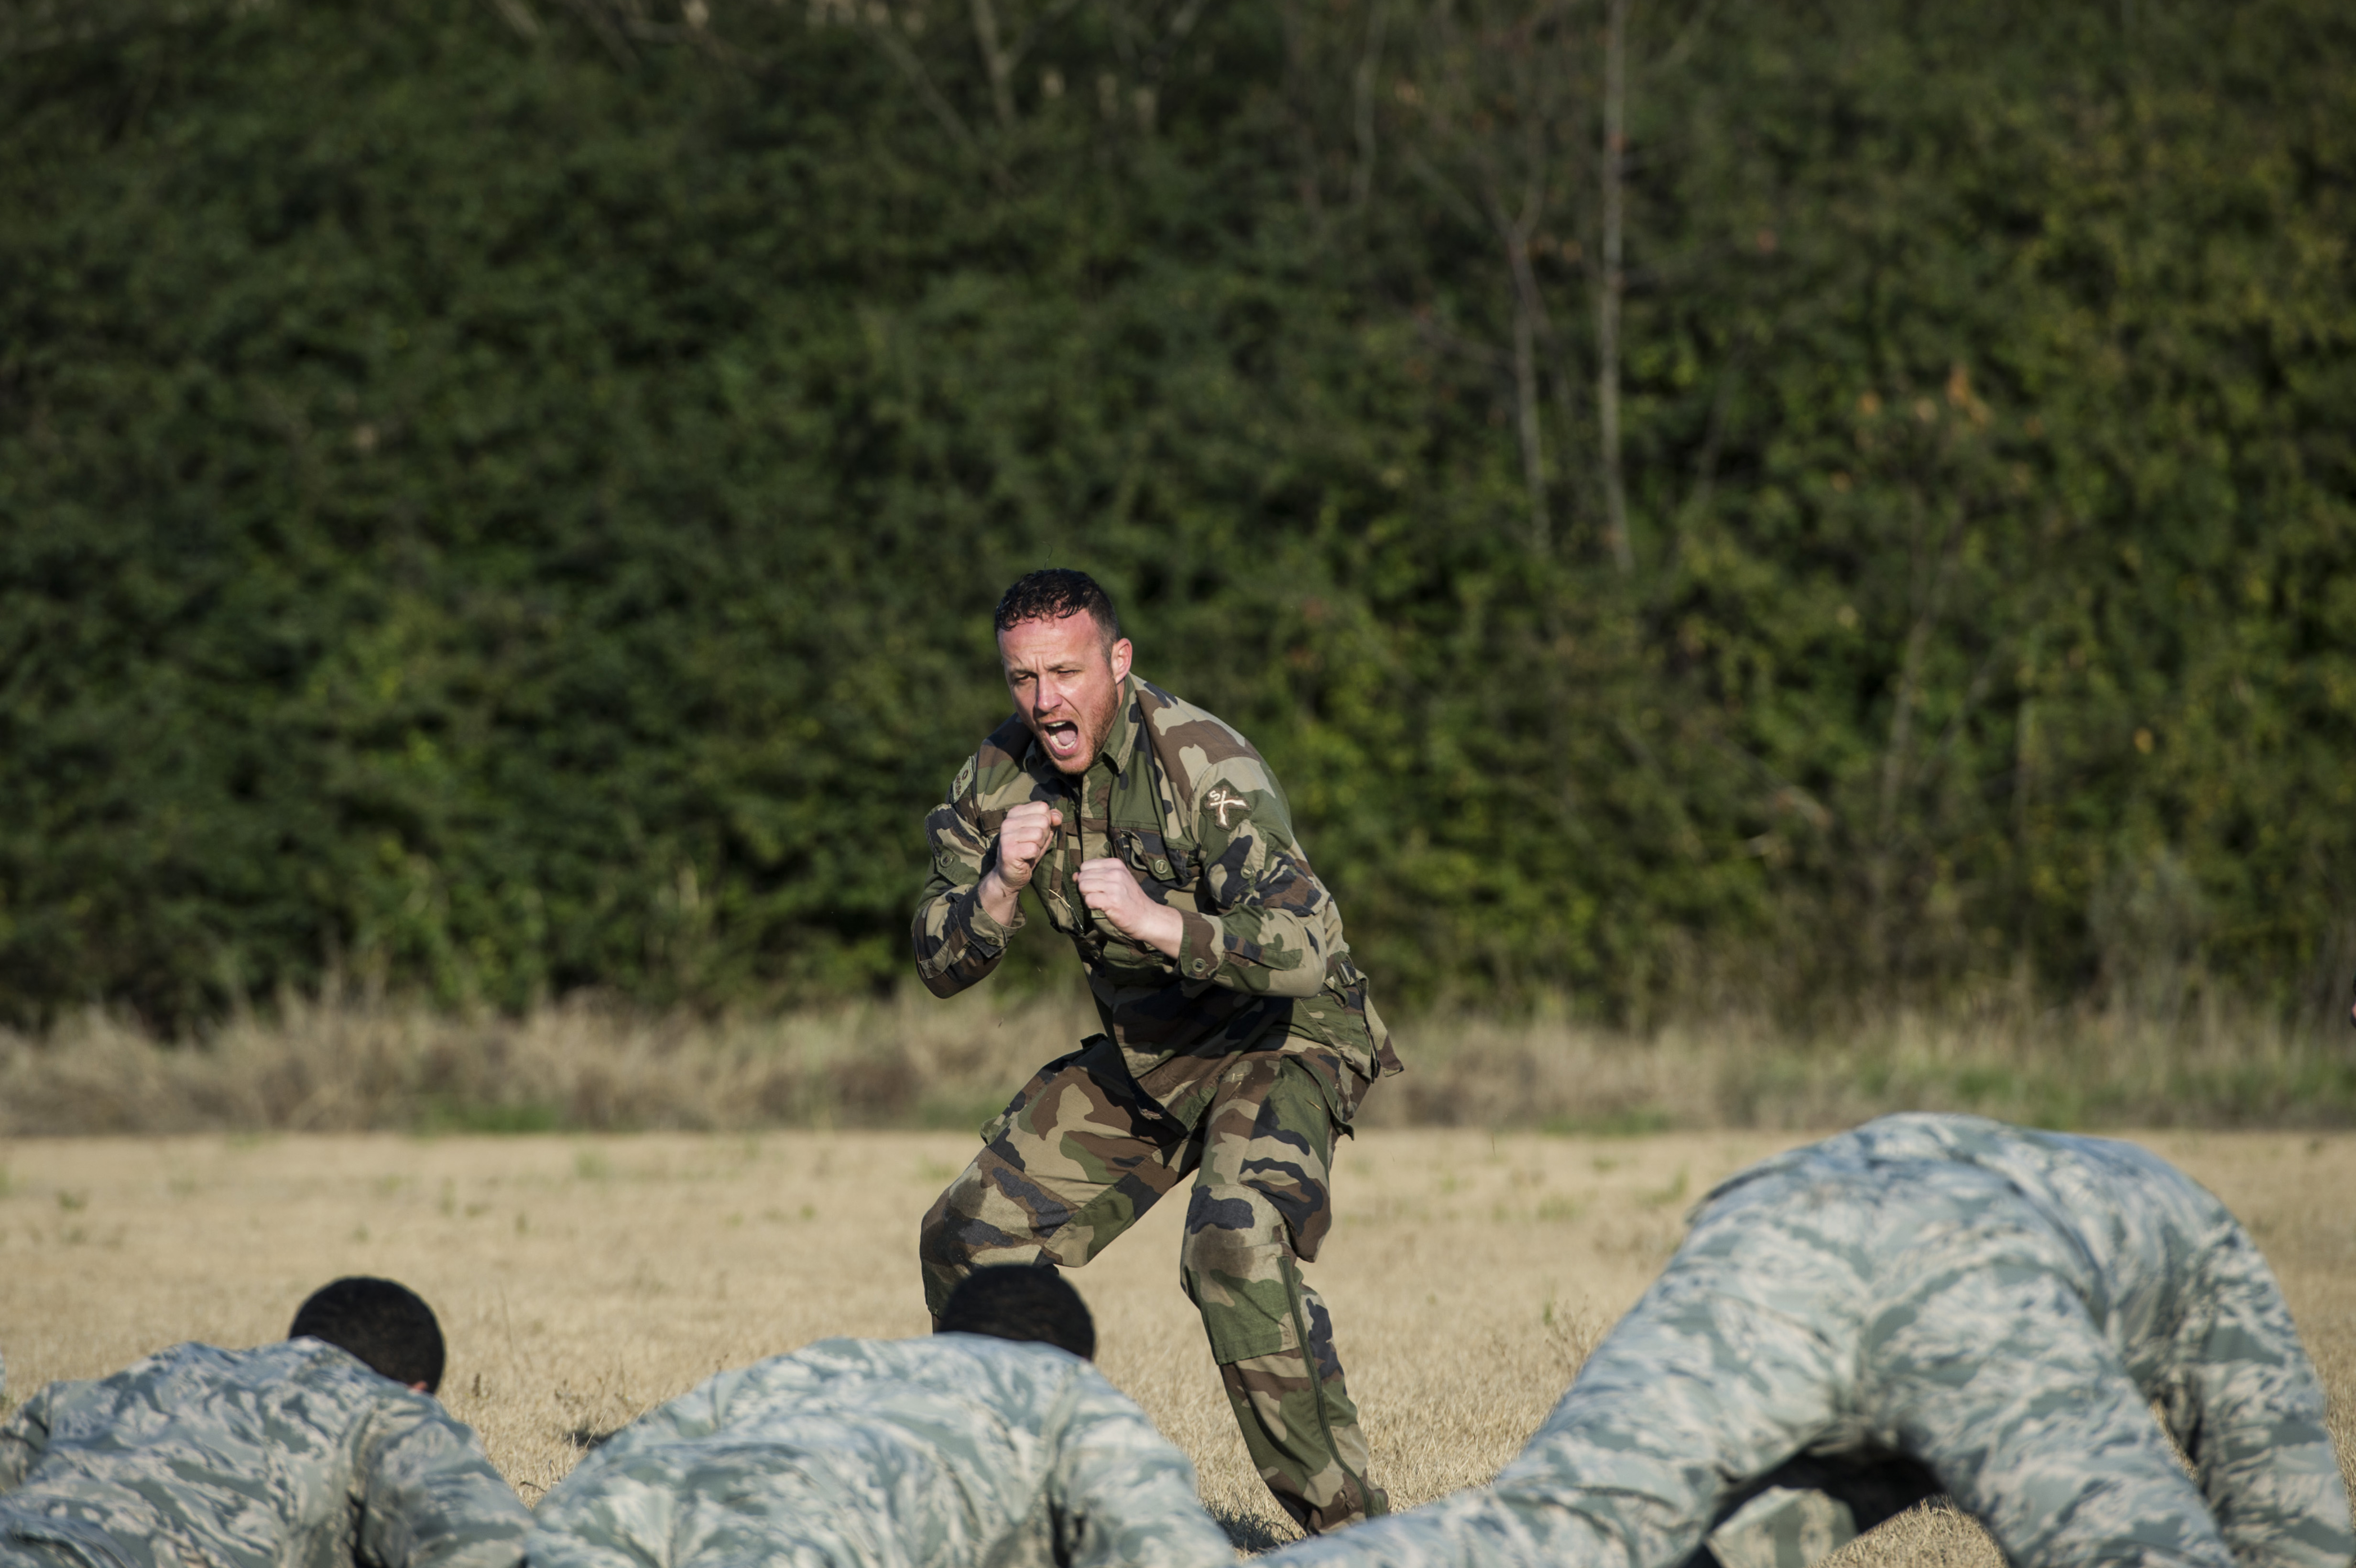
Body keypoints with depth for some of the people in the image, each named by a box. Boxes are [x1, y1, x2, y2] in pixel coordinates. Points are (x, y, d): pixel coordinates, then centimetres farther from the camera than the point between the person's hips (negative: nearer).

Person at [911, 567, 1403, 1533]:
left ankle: (1345, 1524, -26)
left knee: (1235, 1246, -32)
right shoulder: (1000, 779, -5)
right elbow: (940, 966, -3)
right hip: (1142, 1054, 7)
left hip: (1279, 1043, -7)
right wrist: (1000, 883, -23)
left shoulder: (1203, 766, -26)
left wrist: (1161, 921, -45)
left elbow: (1311, 950, -34)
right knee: (970, 1240, 6)